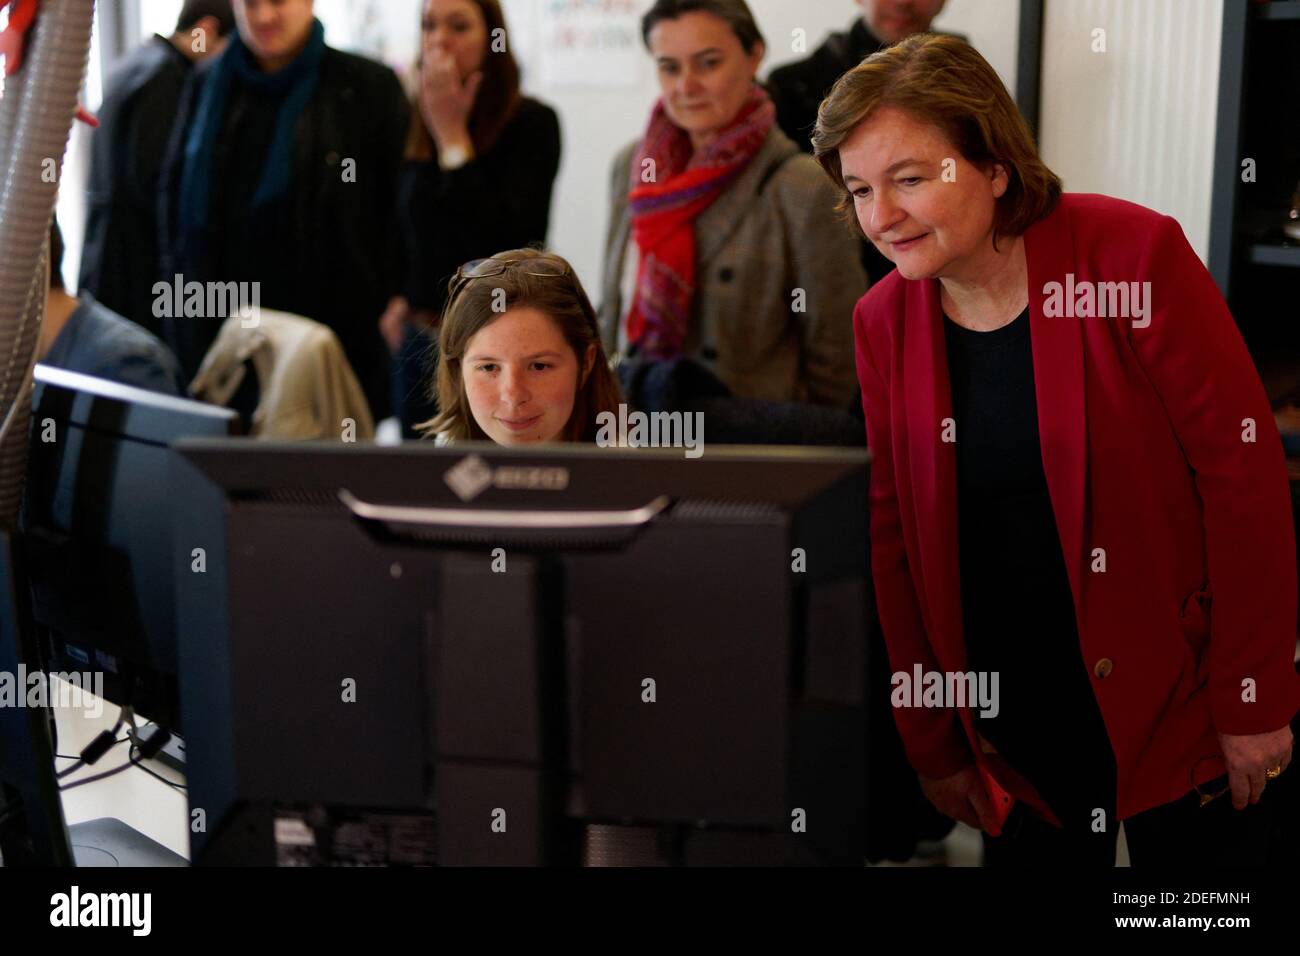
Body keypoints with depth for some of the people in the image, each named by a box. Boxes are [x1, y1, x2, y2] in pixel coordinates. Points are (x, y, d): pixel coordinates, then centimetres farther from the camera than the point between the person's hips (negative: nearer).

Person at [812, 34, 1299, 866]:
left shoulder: (1134, 252, -16)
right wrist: (932, 746, 6)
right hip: (1012, 723, 4)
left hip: (1176, 701, -3)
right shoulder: (882, 322, -3)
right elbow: (893, 540, 3)